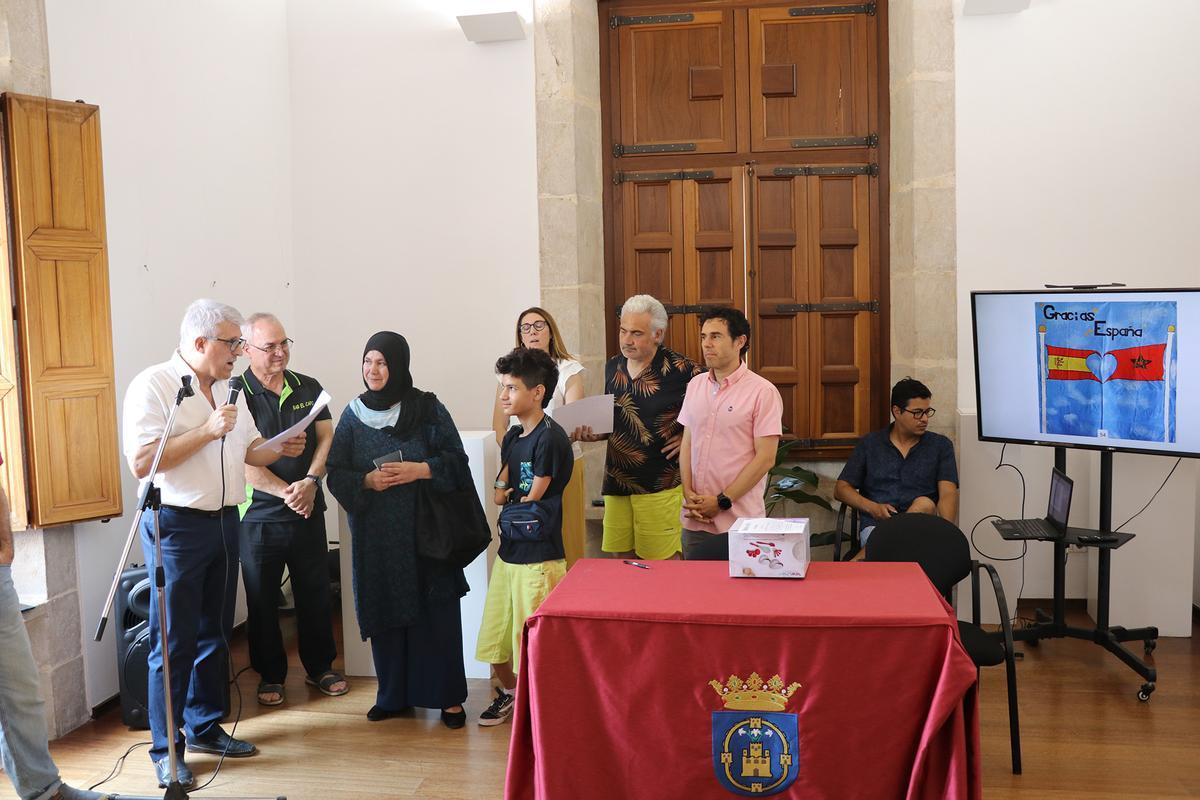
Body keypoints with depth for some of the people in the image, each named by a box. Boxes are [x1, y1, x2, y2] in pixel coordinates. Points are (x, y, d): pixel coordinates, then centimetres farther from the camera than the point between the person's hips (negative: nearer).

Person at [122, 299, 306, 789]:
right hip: (176, 526, -7)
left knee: (215, 633, 15)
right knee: (174, 641, -1)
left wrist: (281, 449, 0)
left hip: (224, 523, 7)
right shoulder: (153, 386, -12)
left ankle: (205, 729, 29)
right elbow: (142, 462, -21)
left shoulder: (230, 390, 11)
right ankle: (166, 750, 11)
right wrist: (208, 431, -22)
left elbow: (249, 450, 20)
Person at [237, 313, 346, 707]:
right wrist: (287, 492, -20)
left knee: (316, 593, 12)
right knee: (262, 599, 8)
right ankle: (270, 675, 24)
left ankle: (320, 667, 28)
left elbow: (326, 438, 2)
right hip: (260, 515, -3)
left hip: (308, 511, 3)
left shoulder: (308, 388, 6)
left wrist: (310, 482, -14)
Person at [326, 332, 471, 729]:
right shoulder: (353, 415, 5)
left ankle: (448, 696, 12)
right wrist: (368, 481, -13)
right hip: (376, 535, 2)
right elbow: (336, 473, 5)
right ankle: (393, 695, 21)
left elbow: (456, 460, -2)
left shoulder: (427, 408, -2)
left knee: (436, 611, 0)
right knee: (386, 612, 7)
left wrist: (419, 470, -17)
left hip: (425, 529, -2)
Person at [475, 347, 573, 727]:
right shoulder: (512, 437, 10)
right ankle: (508, 693, 41)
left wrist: (509, 503, 3)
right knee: (494, 633, 19)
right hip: (509, 550, 9)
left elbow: (533, 500, -14)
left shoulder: (550, 438, -16)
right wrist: (501, 492, -7)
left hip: (539, 556, -9)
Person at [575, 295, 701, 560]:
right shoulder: (613, 367, 9)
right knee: (620, 560, 11)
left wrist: (688, 437, -12)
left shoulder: (681, 369, -10)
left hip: (661, 485, -5)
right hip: (617, 481, 6)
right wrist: (593, 434, 2)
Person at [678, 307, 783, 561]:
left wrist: (722, 501, -12)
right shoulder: (695, 385, 10)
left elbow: (765, 458, -11)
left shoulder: (763, 392, -7)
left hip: (739, 522, -5)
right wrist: (688, 493, -2)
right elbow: (687, 444, 12)